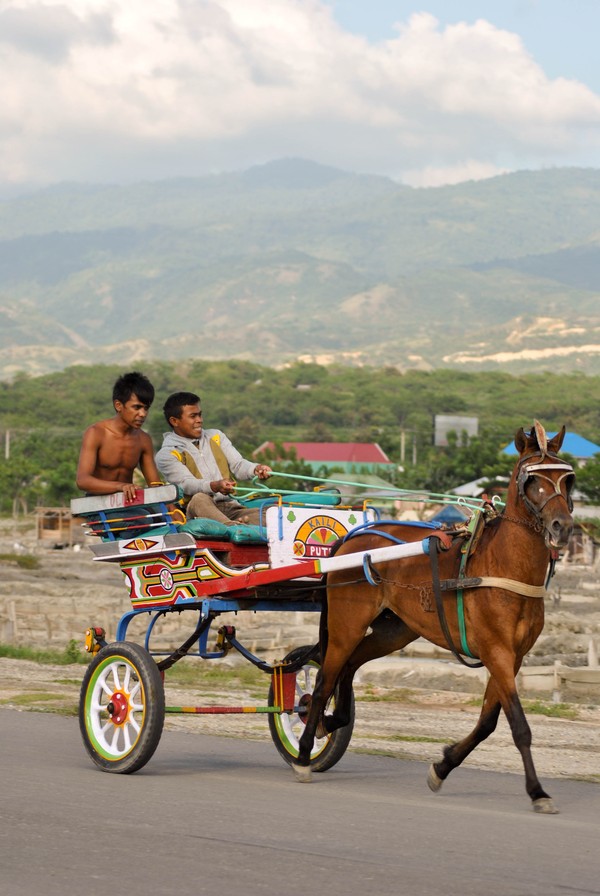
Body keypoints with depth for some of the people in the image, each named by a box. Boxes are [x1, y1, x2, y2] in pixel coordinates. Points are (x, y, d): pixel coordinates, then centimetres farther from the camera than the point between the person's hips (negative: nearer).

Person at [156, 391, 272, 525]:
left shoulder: (216, 437, 24)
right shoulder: (167, 454, 6)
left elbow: (238, 465, 13)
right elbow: (187, 484, -10)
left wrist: (256, 469, -12)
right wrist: (214, 486, -31)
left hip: (231, 507, 5)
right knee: (199, 499, -40)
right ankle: (231, 527, -67)